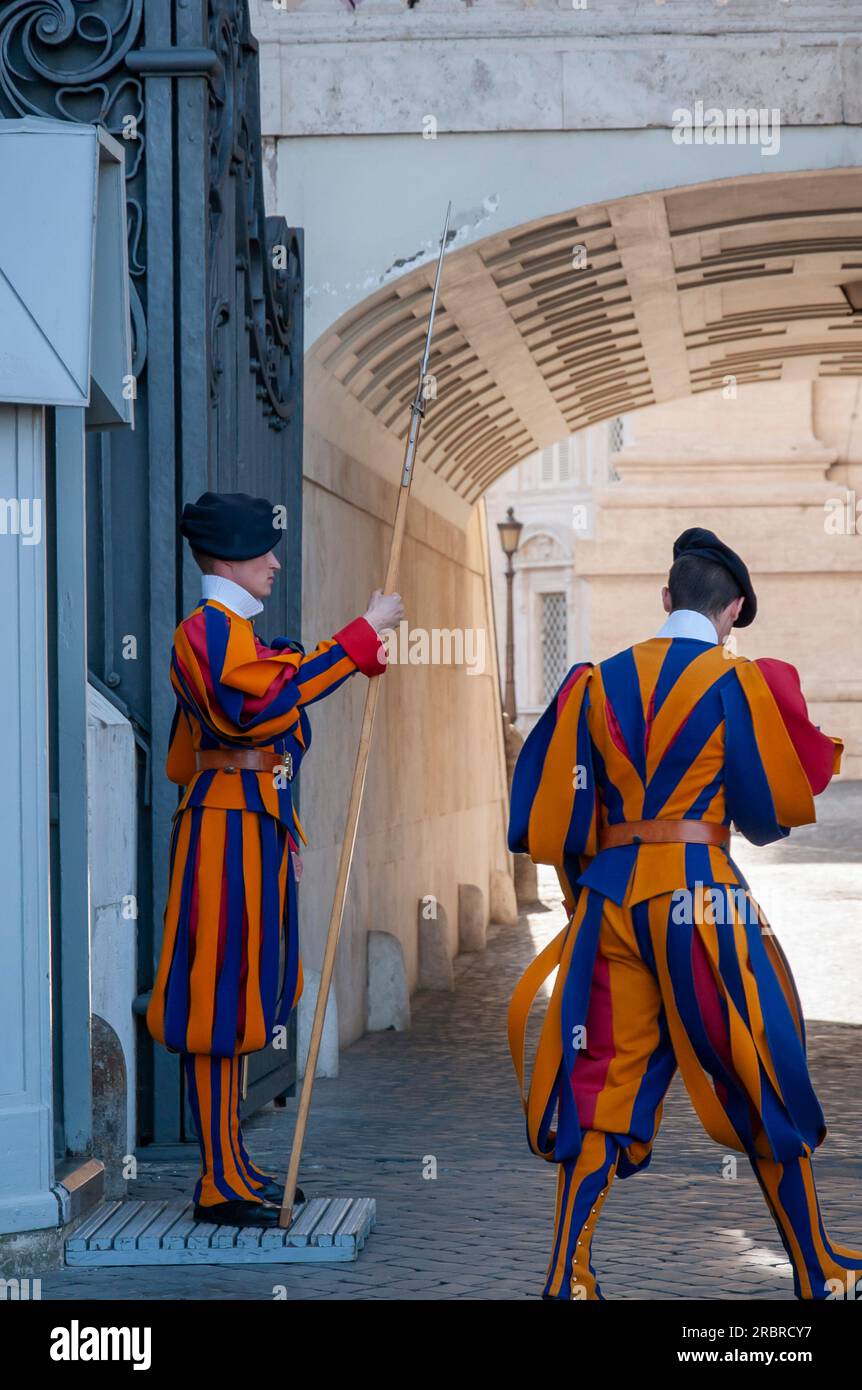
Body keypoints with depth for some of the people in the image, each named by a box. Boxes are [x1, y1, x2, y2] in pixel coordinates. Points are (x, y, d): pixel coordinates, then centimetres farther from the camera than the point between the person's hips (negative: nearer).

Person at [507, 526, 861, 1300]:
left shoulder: (597, 682, 7)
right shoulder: (739, 682, -4)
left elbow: (558, 810, 9)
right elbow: (767, 814, -1)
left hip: (610, 890, 3)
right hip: (701, 889, -3)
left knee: (604, 1080, 8)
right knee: (759, 1076, 7)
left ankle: (569, 1272, 3)